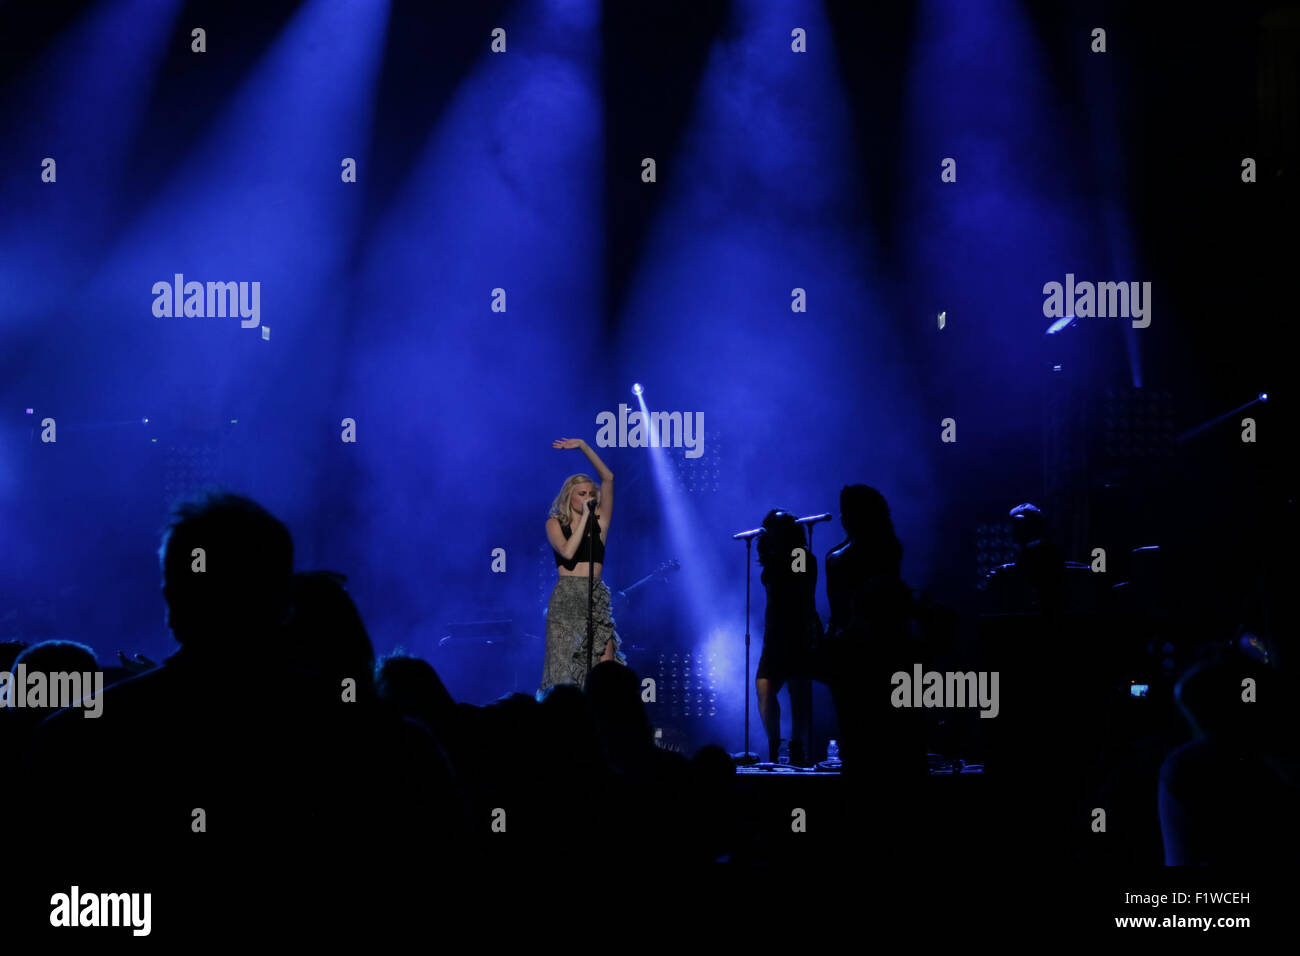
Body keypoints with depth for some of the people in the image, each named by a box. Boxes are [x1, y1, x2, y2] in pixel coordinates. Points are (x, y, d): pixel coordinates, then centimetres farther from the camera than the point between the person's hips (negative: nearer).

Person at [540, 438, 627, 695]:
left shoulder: (599, 521, 11)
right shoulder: (555, 523, 6)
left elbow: (608, 478, 5)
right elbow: (567, 551, -13)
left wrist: (583, 446, 2)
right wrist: (584, 517, -9)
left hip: (596, 599, 2)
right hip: (566, 599, -2)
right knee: (564, 667, -6)